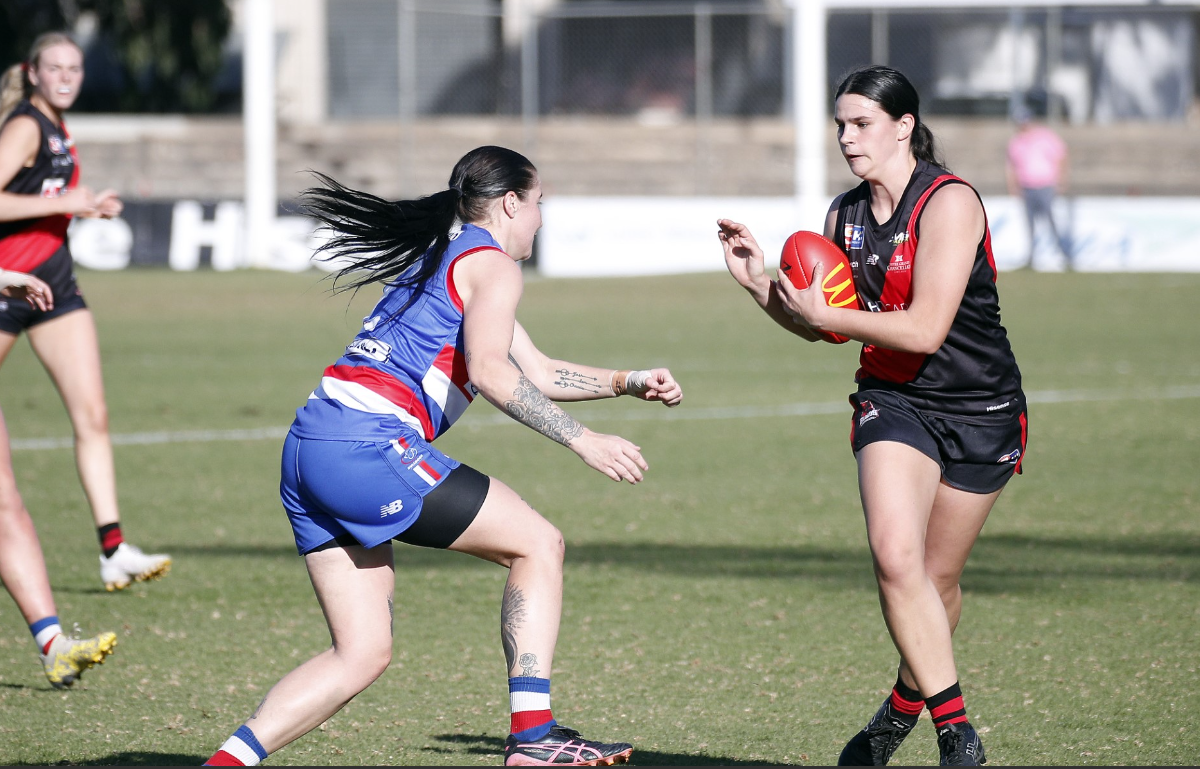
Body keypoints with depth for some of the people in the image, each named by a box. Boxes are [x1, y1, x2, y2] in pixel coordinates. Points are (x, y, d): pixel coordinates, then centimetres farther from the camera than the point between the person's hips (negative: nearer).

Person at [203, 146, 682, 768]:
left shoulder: (439, 259, 30)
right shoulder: (491, 264, 1)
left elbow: (537, 374, 37)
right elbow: (489, 370, -17)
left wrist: (626, 383, 31)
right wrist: (583, 442, -16)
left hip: (308, 451, 9)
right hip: (369, 445, -9)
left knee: (363, 653, 8)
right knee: (538, 544, 5)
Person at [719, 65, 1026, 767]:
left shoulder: (948, 202, -17)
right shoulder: (846, 214, 4)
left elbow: (924, 329, -24)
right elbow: (815, 325, 16)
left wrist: (825, 312, -17)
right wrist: (759, 281, -1)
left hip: (980, 412, -4)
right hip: (894, 400, 4)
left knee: (937, 579, 6)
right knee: (895, 554, -21)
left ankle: (906, 704, 33)